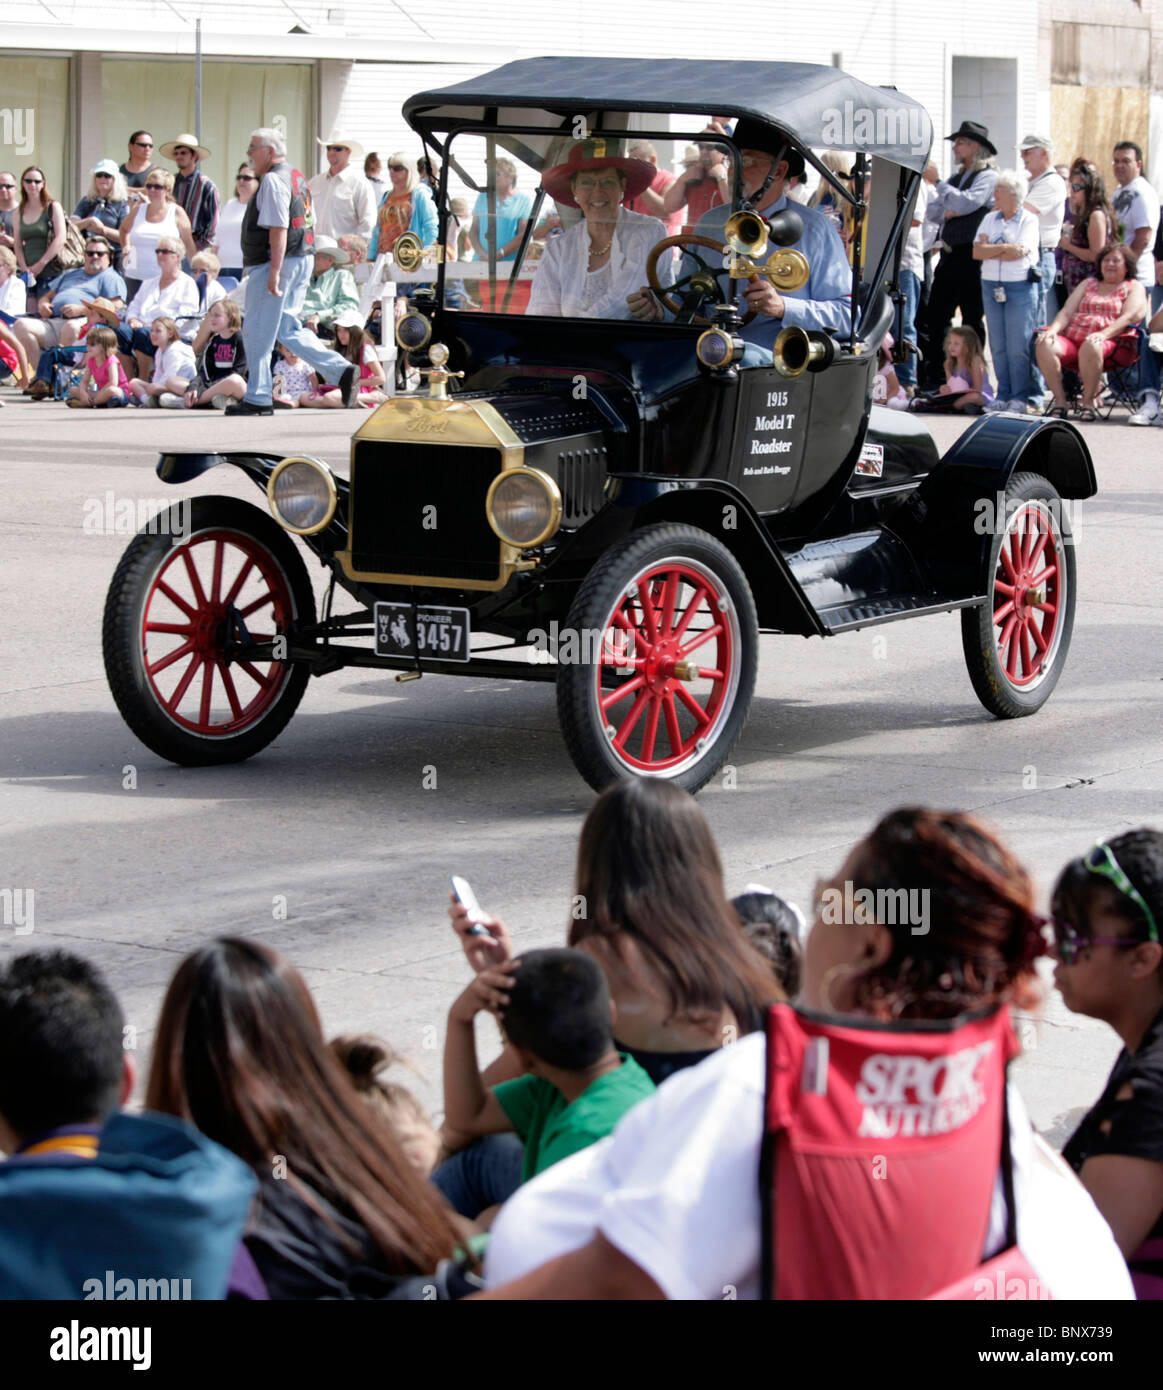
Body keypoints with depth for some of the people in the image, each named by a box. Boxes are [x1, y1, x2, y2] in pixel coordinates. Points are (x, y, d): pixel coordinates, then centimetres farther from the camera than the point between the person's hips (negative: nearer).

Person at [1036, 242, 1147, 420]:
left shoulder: (1133, 287, 15)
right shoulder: (1088, 284, 29)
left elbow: (1128, 318, -2)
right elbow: (1067, 311, 19)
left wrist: (1103, 334, -20)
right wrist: (1053, 330, -4)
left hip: (1109, 343, -4)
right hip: (1071, 339, 4)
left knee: (1090, 346, -41)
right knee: (1045, 345, -28)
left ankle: (1089, 402, -26)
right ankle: (1060, 400, -25)